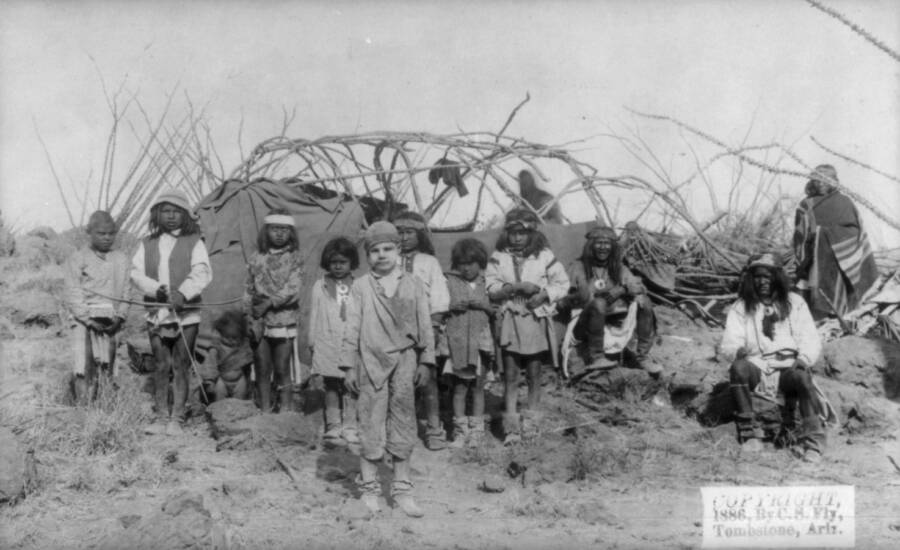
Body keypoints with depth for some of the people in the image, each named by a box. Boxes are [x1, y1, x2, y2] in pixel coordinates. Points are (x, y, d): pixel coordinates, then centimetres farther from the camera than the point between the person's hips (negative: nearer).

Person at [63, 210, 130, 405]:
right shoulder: (77, 259, 5)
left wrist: (120, 317, -1)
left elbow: (125, 293, 13)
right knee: (85, 367, -11)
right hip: (84, 320, -3)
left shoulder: (121, 260, 15)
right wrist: (88, 319, -10)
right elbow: (73, 295, 0)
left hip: (110, 321, 3)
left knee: (107, 366, 0)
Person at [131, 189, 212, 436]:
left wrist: (183, 292, -25)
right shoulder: (147, 244, 12)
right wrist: (156, 288, -14)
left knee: (181, 366, 1)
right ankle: (161, 415, 17)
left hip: (186, 313, -2)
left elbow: (202, 273, -10)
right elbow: (136, 272, 4)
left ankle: (177, 418, 8)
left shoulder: (194, 242, 2)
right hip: (156, 314, 2)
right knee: (161, 366, 7)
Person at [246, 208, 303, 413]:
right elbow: (250, 292, 7)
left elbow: (293, 290, -8)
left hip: (283, 323, -2)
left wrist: (269, 302, -16)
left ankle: (285, 413, 7)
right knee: (262, 371, 6)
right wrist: (255, 322, -3)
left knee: (282, 371, 0)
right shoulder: (256, 259, 8)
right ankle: (265, 413, 15)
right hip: (259, 324, 2)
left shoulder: (294, 259, 2)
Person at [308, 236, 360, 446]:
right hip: (328, 344, 1)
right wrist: (312, 341, 6)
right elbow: (314, 315, 10)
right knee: (331, 387, 5)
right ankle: (333, 427, 12)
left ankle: (350, 428, 8)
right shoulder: (320, 286, 8)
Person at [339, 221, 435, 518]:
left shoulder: (413, 285, 7)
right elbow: (352, 328, 2)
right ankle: (369, 488, 13)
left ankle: (401, 489, 16)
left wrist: (425, 360, 5)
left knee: (403, 425, 7)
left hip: (405, 361, 2)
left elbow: (424, 325, 9)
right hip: (371, 361, -2)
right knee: (371, 426, 1)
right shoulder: (360, 287, 3)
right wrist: (348, 365, -1)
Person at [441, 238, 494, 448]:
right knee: (459, 387, 1)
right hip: (457, 340, -1)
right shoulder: (450, 282, 4)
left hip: (481, 340, 1)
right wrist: (453, 307, -15)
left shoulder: (485, 283, 7)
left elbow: (495, 310, 5)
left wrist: (482, 305, -13)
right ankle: (460, 430, 11)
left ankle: (477, 430, 15)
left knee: (478, 387, 6)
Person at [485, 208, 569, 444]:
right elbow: (491, 287, -6)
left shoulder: (544, 256, 2)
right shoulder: (499, 257, 2)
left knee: (533, 373, 7)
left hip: (536, 320, 0)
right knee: (510, 374, -3)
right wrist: (517, 287, -17)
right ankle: (511, 427, -1)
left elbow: (562, 283, 5)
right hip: (509, 319, 0)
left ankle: (531, 421, 21)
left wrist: (543, 295, -11)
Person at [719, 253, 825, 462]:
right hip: (756, 369, 0)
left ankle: (813, 440, -30)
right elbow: (727, 345, 0)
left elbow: (811, 341, 6)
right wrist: (738, 351, -24)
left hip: (788, 368, 0)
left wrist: (802, 359, -16)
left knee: (802, 377, -33)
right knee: (739, 367, -32)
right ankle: (749, 432, -24)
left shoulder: (794, 303, 13)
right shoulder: (740, 308, 10)